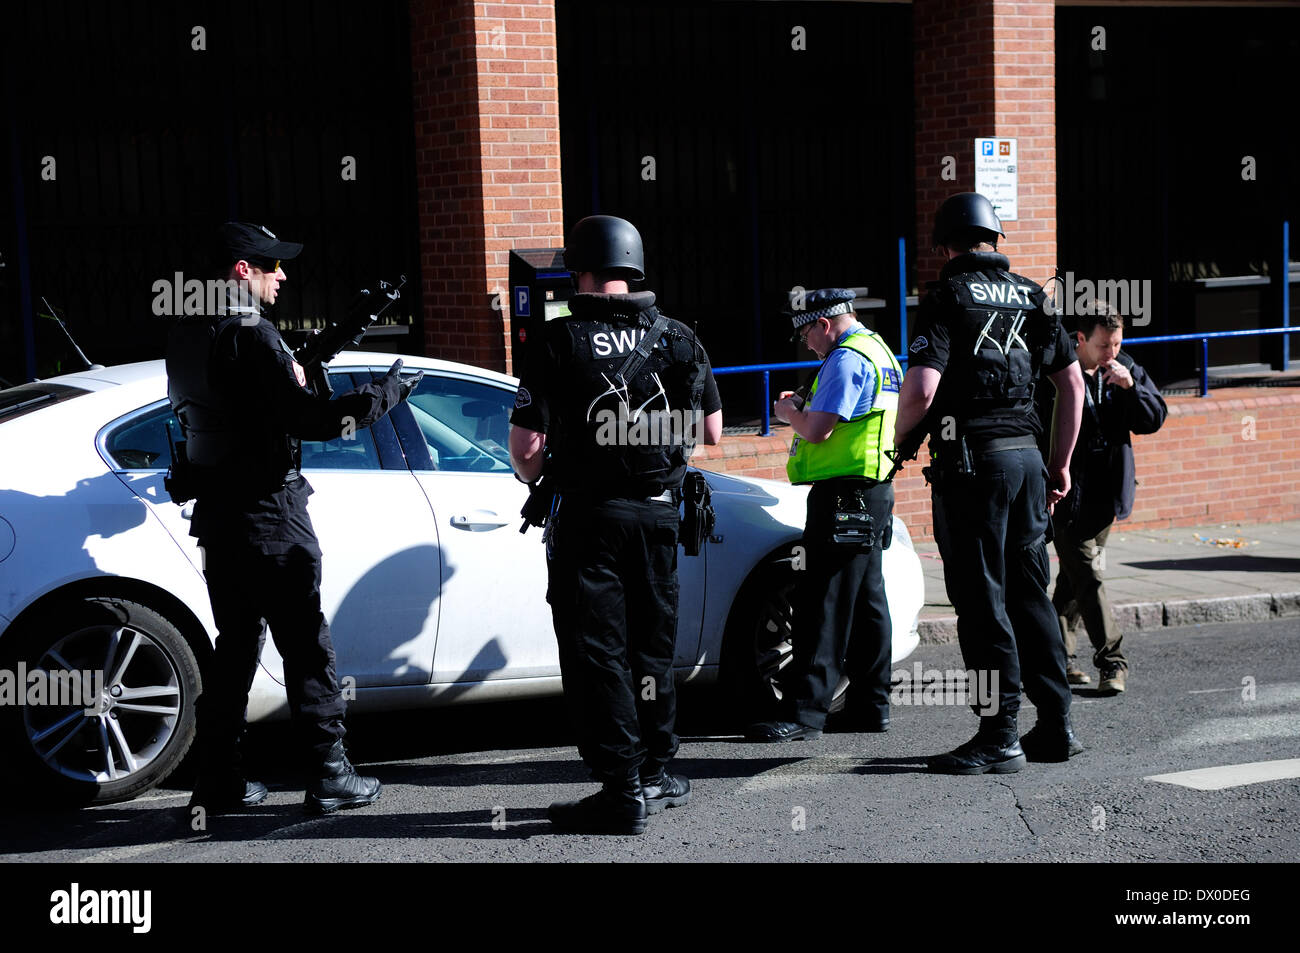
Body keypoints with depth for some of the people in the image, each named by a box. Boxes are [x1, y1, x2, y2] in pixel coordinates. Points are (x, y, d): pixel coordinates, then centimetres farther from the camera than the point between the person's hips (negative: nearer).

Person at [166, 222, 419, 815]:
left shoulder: (185, 336, 11)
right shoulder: (251, 334, -16)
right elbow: (311, 421, -22)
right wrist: (386, 392, -12)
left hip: (216, 515, 8)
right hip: (268, 516, -8)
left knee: (235, 645, 15)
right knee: (306, 647, -1)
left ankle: (218, 783, 17)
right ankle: (330, 777, 3)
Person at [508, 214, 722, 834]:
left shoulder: (560, 341, -10)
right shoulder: (679, 340, 3)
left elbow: (525, 444, -10)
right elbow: (711, 432, 11)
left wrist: (531, 477, 12)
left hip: (589, 515, -5)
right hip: (659, 511, 5)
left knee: (595, 653, 1)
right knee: (651, 644, 17)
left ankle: (622, 791, 0)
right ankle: (656, 773, 26)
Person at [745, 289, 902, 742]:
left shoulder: (846, 360, -14)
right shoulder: (877, 351, 19)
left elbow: (817, 431, -20)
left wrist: (790, 414, 0)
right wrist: (804, 407, 17)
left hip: (844, 495, -11)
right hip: (873, 491, 11)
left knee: (823, 603, -10)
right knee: (866, 601, 13)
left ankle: (804, 711, -11)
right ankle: (870, 706, 20)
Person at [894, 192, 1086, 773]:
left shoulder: (947, 296, -6)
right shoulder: (1029, 296, 12)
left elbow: (922, 389, -17)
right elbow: (1072, 381, 12)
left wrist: (902, 437, 2)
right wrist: (1060, 464, 19)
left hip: (971, 461, -6)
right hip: (1026, 455, 6)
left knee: (981, 600, -2)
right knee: (1028, 593, 14)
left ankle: (999, 737, 1)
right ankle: (1055, 726, 18)